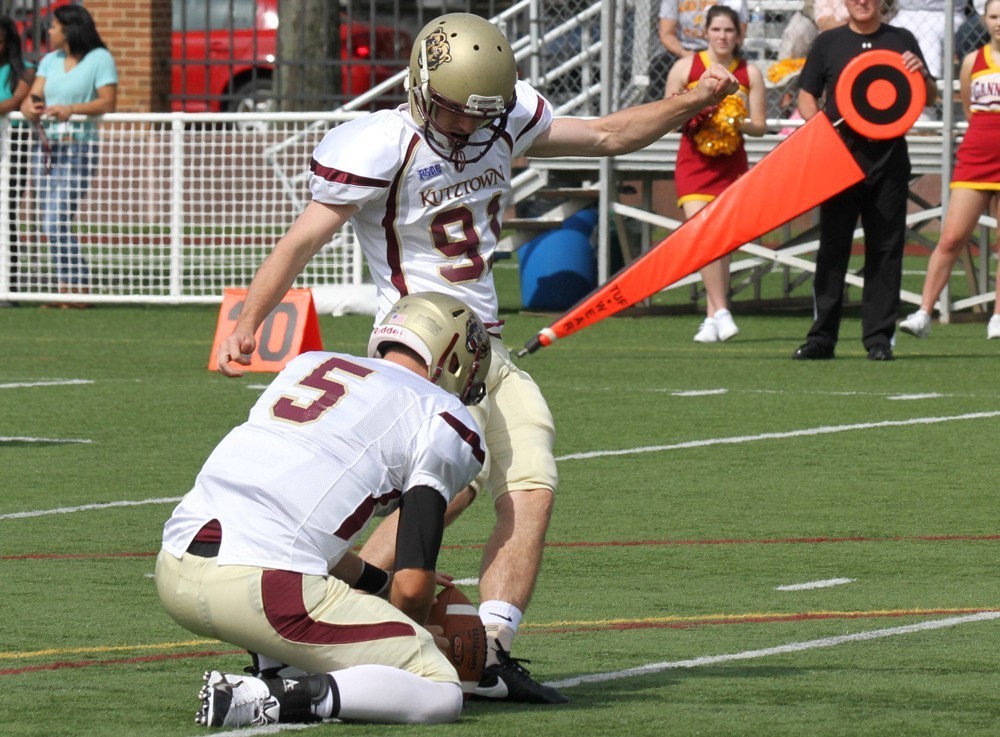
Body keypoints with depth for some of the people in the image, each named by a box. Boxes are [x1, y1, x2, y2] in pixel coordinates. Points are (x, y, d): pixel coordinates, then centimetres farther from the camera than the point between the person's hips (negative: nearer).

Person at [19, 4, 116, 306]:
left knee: (58, 222, -14)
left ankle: (79, 290, -9)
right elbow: (33, 97, 9)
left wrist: (72, 109, -25)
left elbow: (108, 102, -11)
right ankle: (65, 289, 9)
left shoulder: (100, 58, -3)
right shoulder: (50, 60, 17)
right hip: (48, 145, 7)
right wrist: (30, 108, -15)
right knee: (50, 225, 5)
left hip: (78, 148, -7)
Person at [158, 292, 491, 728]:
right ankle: (265, 700, -15)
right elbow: (412, 586, 1)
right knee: (440, 695, 0)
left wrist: (377, 583, 46)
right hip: (262, 587, -7)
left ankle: (271, 674, 14)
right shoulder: (444, 424, 7)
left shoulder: (307, 366, 26)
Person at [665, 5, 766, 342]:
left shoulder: (749, 74, 4)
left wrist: (739, 123, -16)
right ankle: (721, 312, -14)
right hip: (693, 161, -1)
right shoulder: (686, 67, 1)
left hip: (731, 163, 1)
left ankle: (712, 318, 11)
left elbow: (760, 126, 4)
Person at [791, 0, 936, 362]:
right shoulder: (828, 43, 9)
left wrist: (920, 76, -8)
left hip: (889, 159, 0)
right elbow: (806, 95, 11)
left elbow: (930, 98, 13)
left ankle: (879, 337, 5)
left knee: (886, 248, 0)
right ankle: (821, 337, 2)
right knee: (832, 246, -1)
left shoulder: (902, 41, 10)